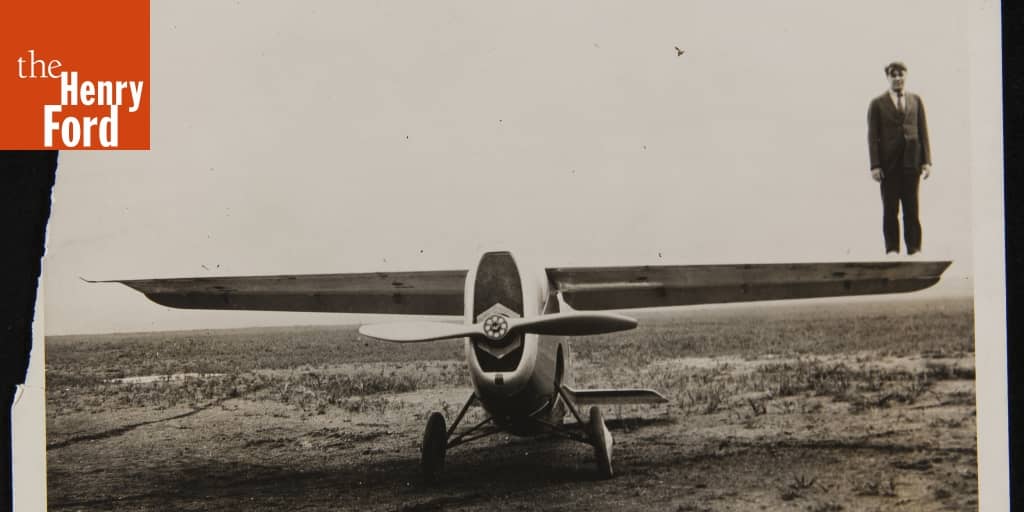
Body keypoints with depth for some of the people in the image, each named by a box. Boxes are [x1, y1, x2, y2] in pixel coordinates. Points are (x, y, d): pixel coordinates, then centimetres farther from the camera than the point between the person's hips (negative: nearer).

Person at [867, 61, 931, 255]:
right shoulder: (877, 104, 4)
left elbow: (923, 131, 8)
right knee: (890, 208, 2)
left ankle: (914, 248, 6)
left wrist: (926, 161, 0)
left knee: (911, 207, 3)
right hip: (889, 162, -1)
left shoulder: (916, 100, 10)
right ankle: (892, 248, 6)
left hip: (911, 160, 1)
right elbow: (873, 136, 0)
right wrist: (875, 165, -8)